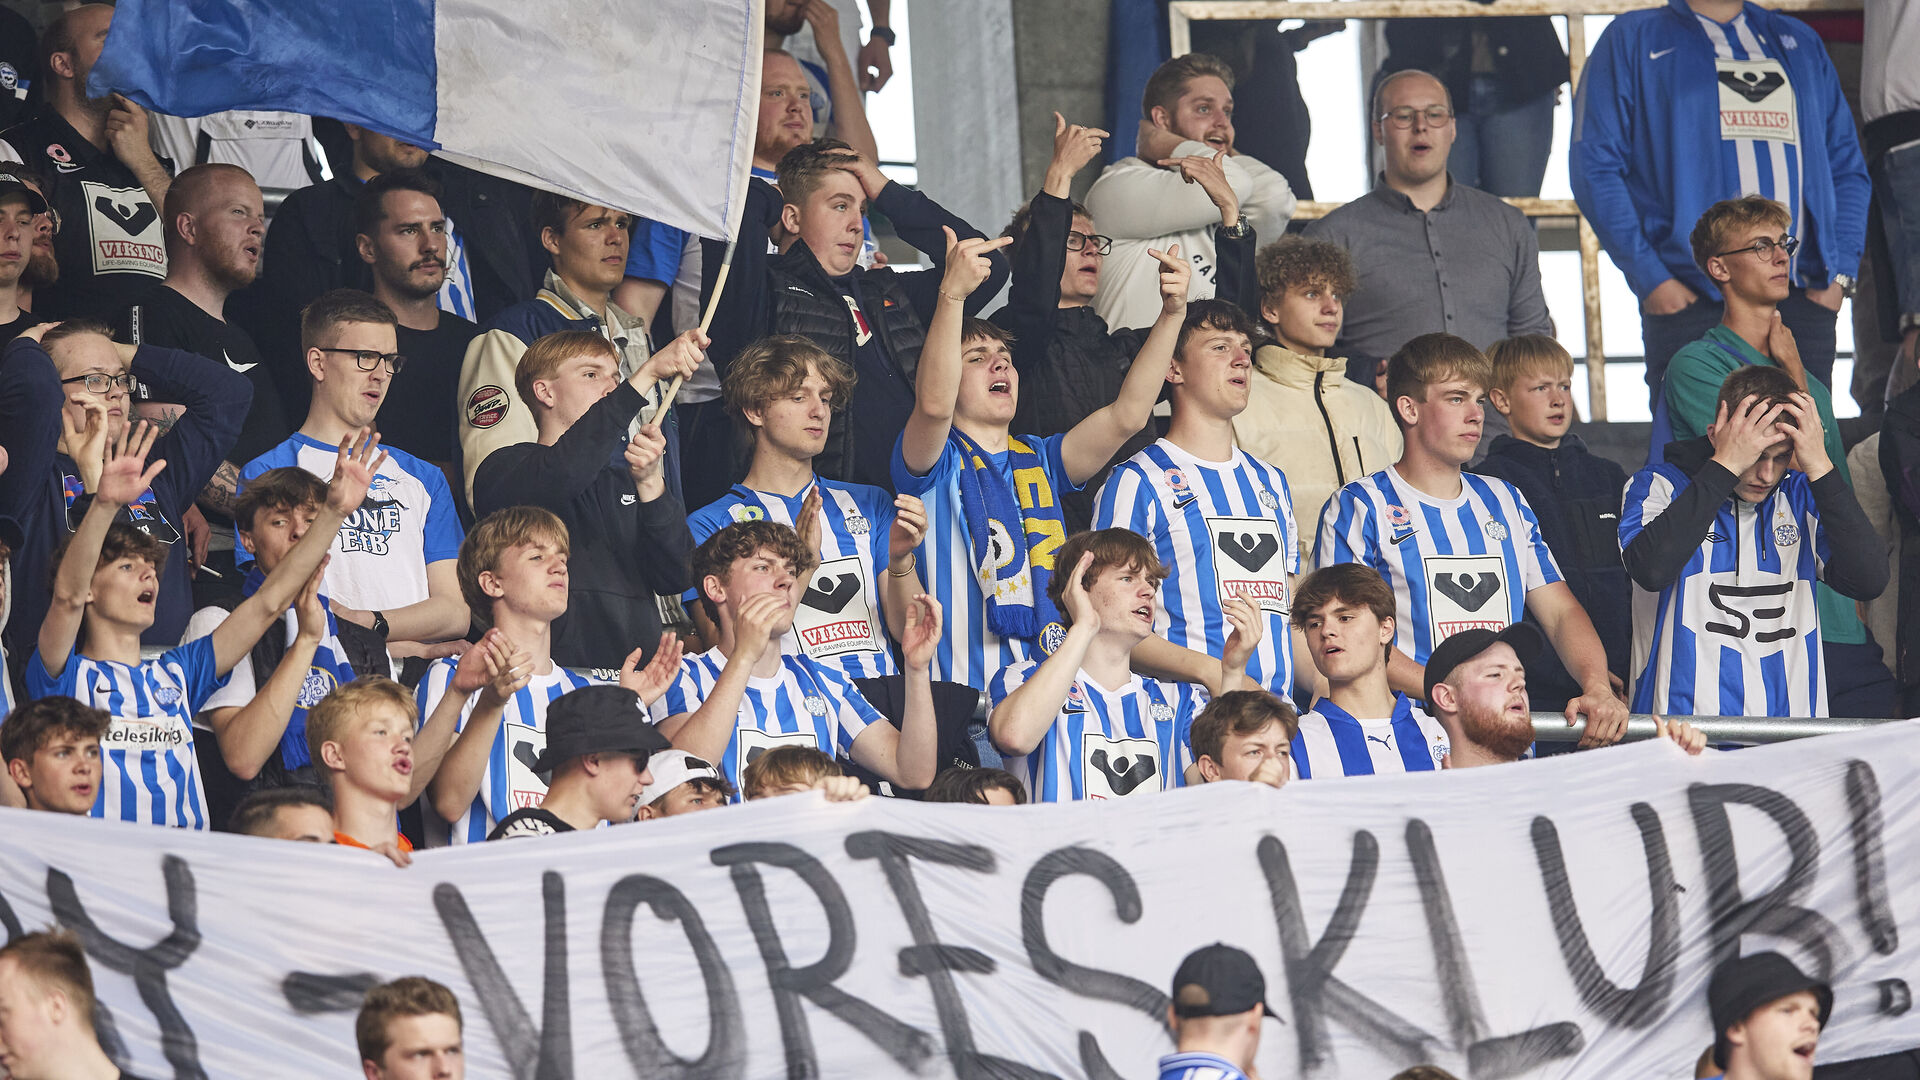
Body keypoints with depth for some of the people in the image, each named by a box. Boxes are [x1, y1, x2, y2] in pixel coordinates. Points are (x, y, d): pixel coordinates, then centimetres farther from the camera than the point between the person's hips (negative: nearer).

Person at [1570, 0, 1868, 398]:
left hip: (1802, 300, 4)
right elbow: (1594, 166, -2)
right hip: (1689, 300, -3)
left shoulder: (1799, 41, 22)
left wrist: (1840, 274, 4)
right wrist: (1650, 279, -11)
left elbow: (1848, 167, 21)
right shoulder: (1632, 39, 8)